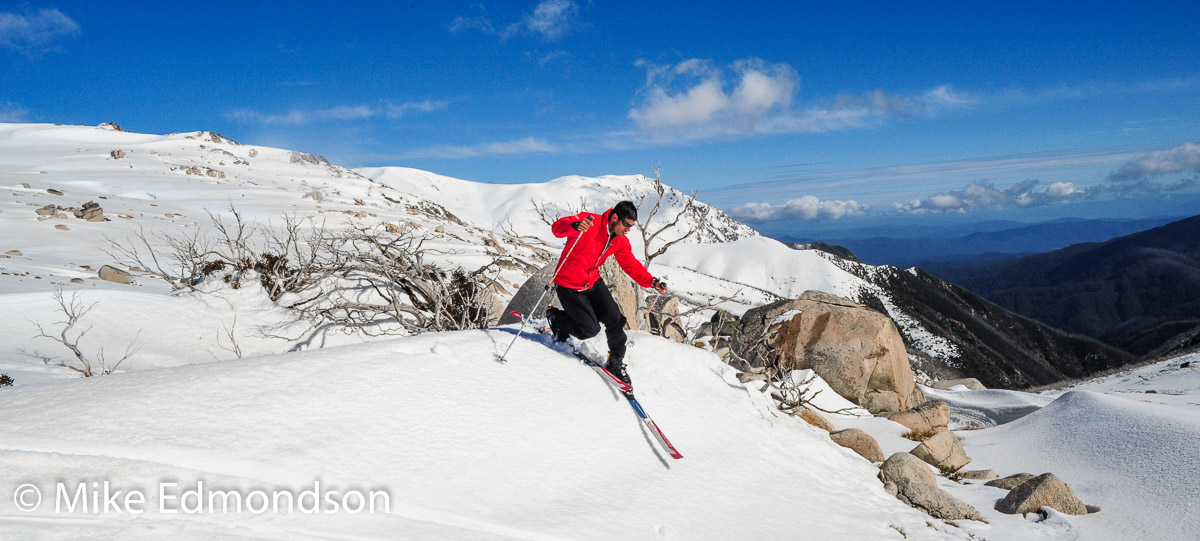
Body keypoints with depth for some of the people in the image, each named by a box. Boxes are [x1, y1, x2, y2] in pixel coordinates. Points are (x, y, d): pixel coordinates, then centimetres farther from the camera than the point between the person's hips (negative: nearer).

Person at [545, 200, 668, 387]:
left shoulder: (621, 241, -1)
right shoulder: (590, 222, -23)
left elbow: (631, 265, 4)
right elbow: (557, 227, -34)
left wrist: (652, 282, -12)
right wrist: (576, 226, -58)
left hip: (593, 282, 7)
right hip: (569, 285, -6)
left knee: (615, 319, -7)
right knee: (590, 329, -8)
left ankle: (616, 363, 14)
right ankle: (555, 316, 20)